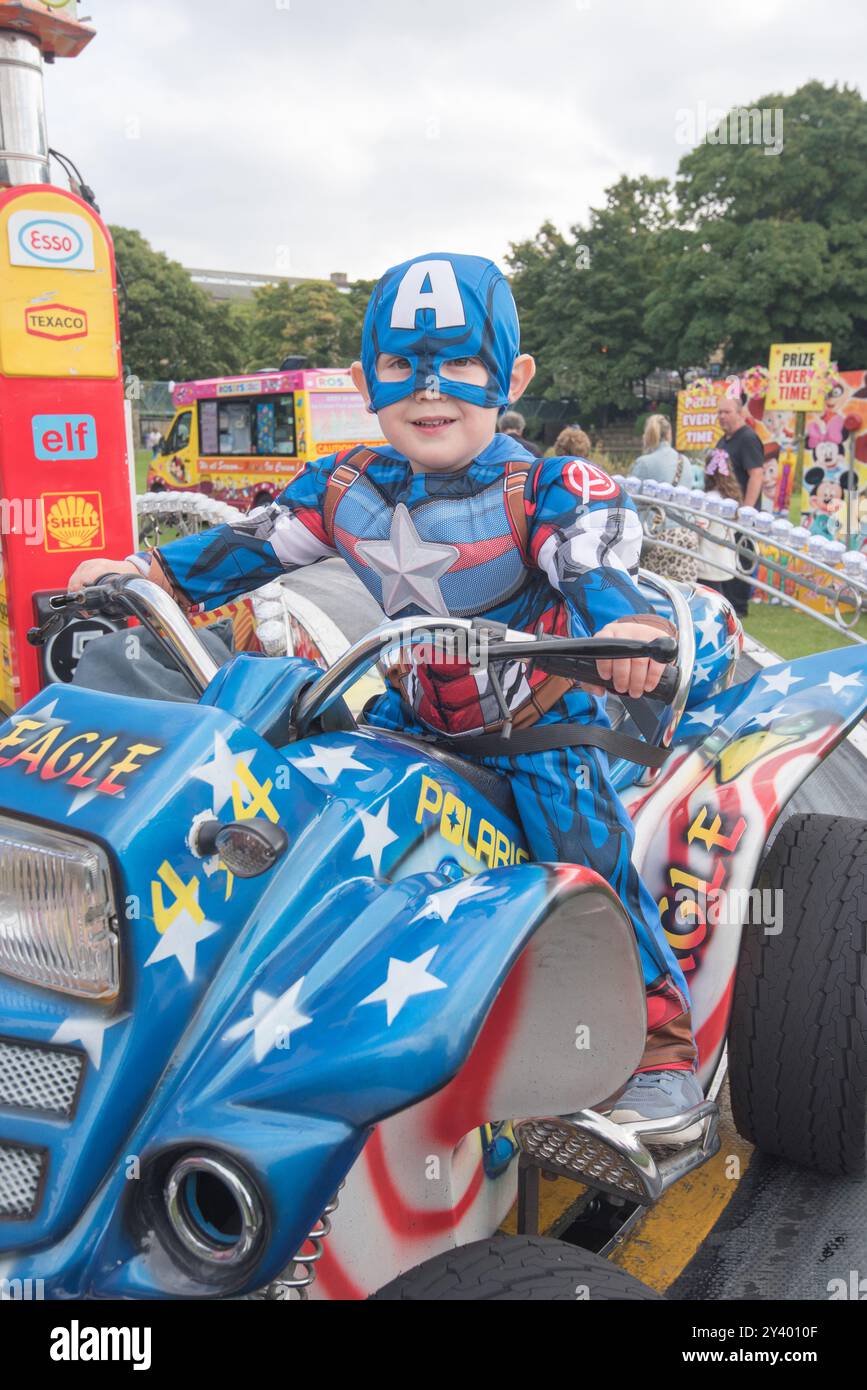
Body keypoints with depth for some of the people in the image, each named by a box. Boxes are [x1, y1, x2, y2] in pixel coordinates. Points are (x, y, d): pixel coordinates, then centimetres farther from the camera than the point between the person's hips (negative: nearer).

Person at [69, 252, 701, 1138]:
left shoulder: (541, 492, -16)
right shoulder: (347, 489, -1)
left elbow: (595, 565, -31)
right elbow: (260, 542, 6)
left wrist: (623, 625, -53)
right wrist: (152, 572, 0)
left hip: (541, 719, -5)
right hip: (413, 714, 5)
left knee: (589, 856, -13)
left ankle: (658, 1042, 6)